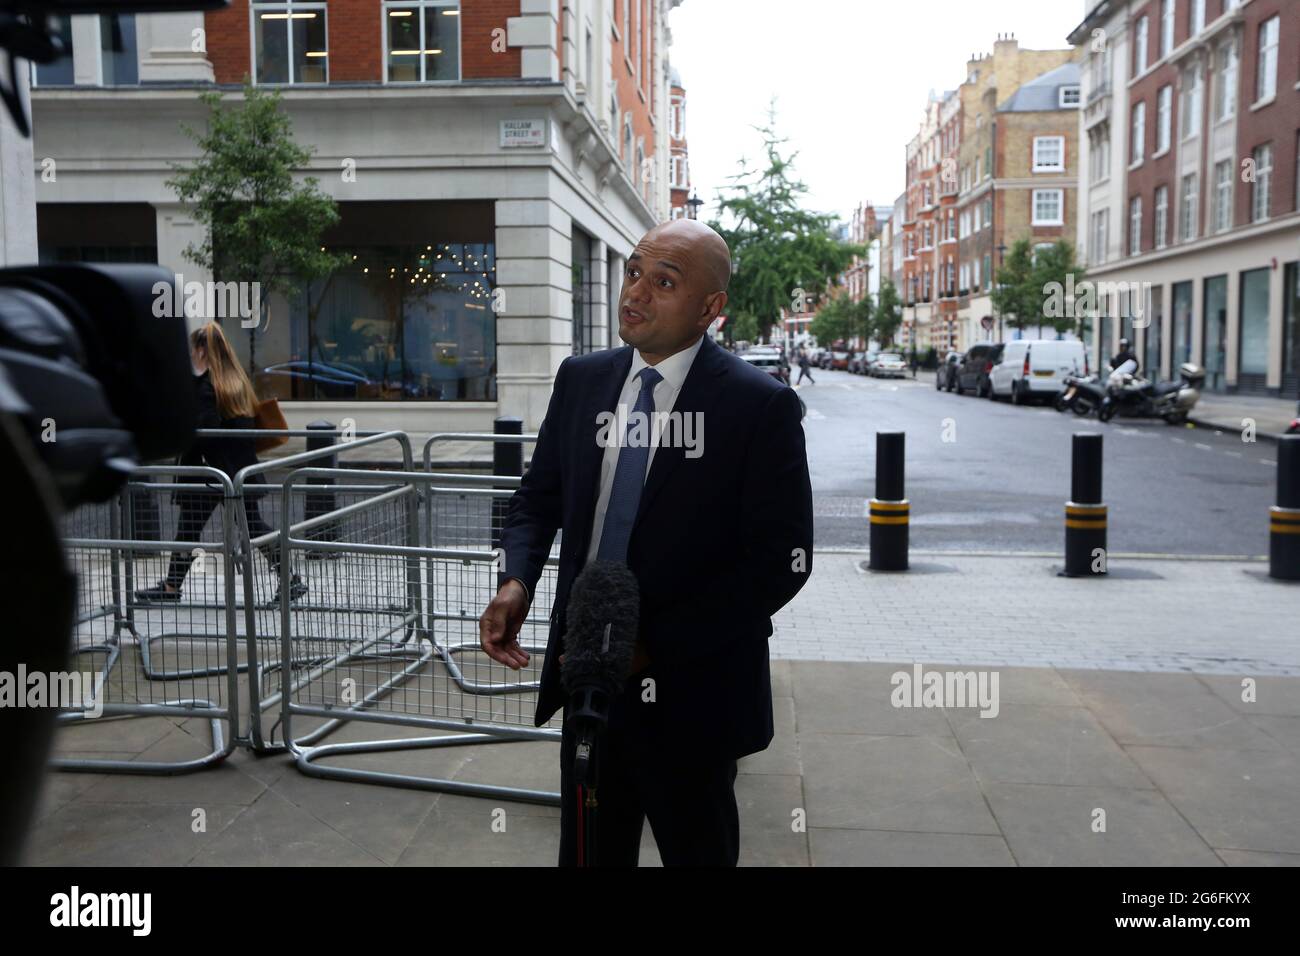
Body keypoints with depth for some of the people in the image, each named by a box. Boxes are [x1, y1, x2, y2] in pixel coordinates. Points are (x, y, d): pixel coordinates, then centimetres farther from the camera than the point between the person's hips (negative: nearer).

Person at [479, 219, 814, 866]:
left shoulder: (760, 405, -14)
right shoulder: (580, 380, 2)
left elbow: (782, 560, -16)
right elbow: (538, 497, 11)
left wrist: (650, 646, -20)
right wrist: (516, 580, -11)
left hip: (688, 696, -4)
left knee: (695, 850, 17)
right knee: (587, 850, 21)